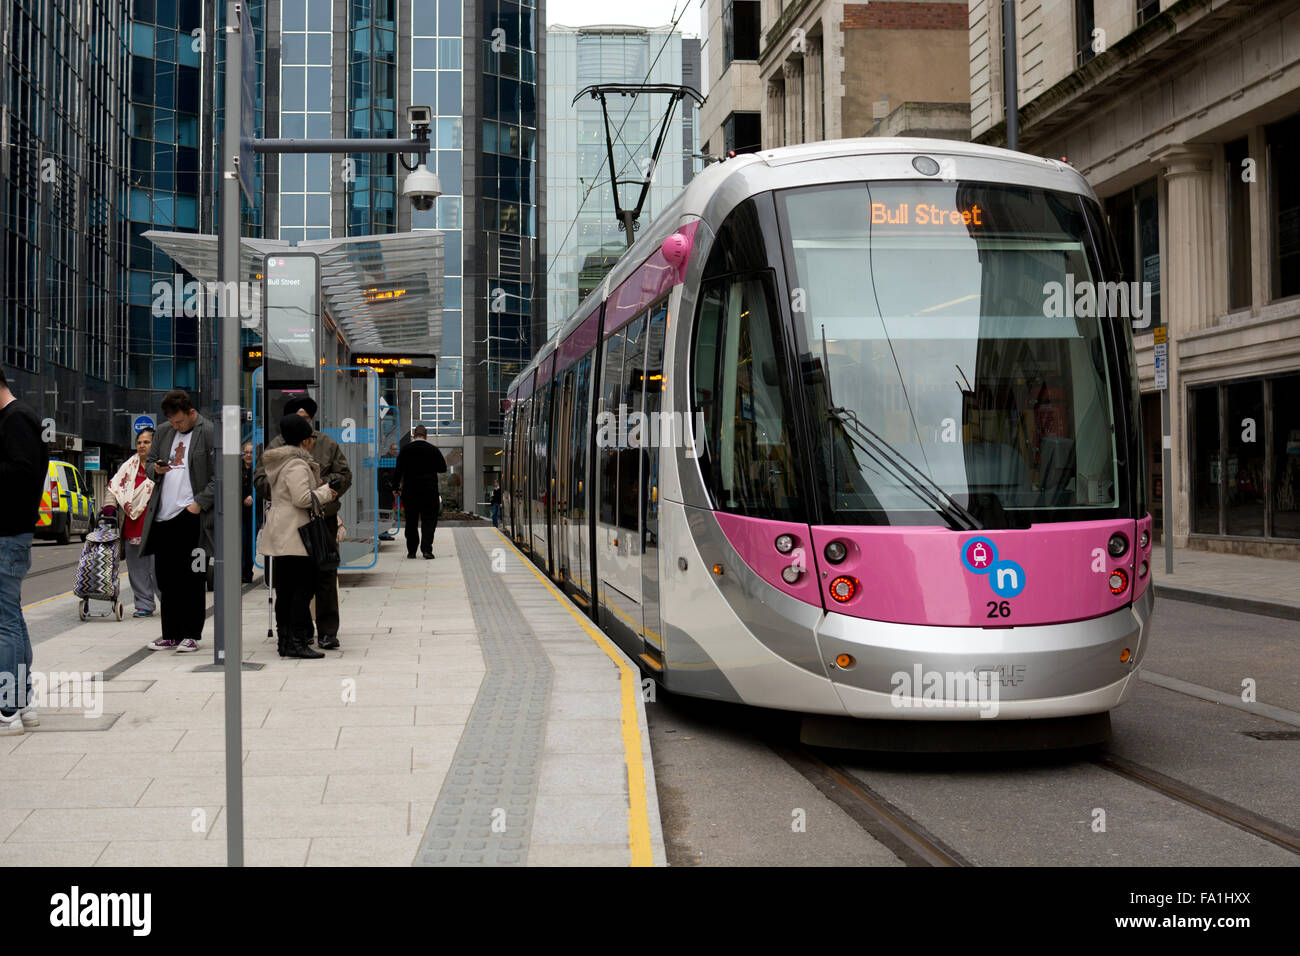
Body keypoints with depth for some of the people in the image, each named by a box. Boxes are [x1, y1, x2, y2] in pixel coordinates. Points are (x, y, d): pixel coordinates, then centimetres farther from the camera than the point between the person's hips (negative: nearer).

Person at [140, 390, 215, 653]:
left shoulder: (210, 433, -4)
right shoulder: (163, 432, 15)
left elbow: (218, 476, -8)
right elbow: (148, 464, 24)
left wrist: (200, 503, -14)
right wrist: (155, 469, 0)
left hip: (191, 516, -6)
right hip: (163, 515, 6)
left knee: (192, 579, -2)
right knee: (165, 577, 9)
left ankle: (191, 635, 5)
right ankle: (171, 634, 17)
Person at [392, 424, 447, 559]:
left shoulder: (406, 450, -1)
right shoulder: (433, 449, -2)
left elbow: (398, 469, 0)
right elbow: (443, 468, 6)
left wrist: (396, 486, 10)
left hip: (410, 492, 1)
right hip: (429, 491, -1)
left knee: (411, 522, 10)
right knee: (429, 520, 1)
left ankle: (411, 551, 12)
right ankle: (426, 549, -11)